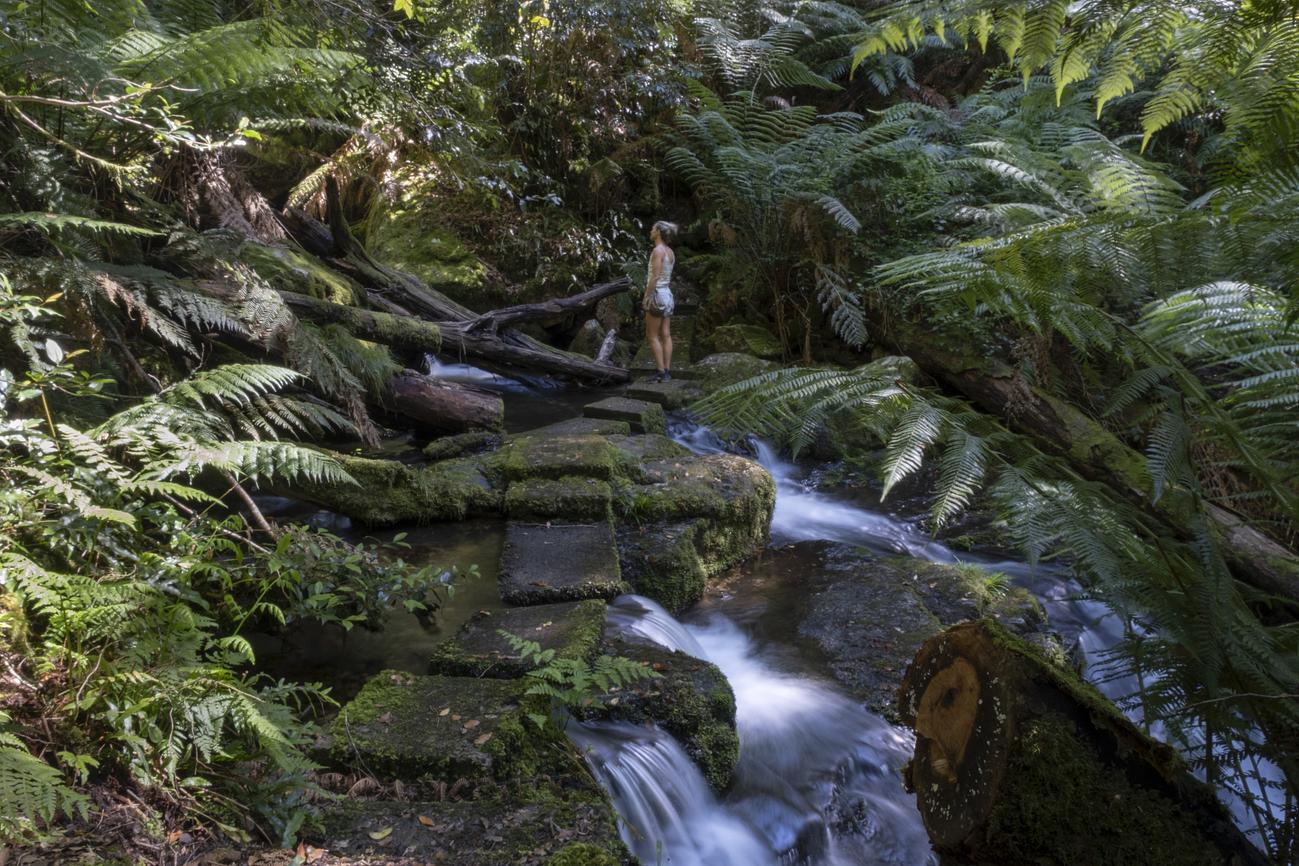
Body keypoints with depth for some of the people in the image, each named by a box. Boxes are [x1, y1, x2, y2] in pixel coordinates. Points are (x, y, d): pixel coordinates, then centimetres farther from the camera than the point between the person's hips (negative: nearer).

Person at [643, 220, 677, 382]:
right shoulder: (670, 252, 11)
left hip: (657, 294, -8)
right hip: (668, 294, 8)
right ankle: (667, 372, 5)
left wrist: (646, 297, -16)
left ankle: (661, 372, -5)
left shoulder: (658, 250, -14)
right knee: (665, 335, 6)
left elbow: (655, 277, -19)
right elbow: (667, 277, 12)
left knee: (652, 336, -2)